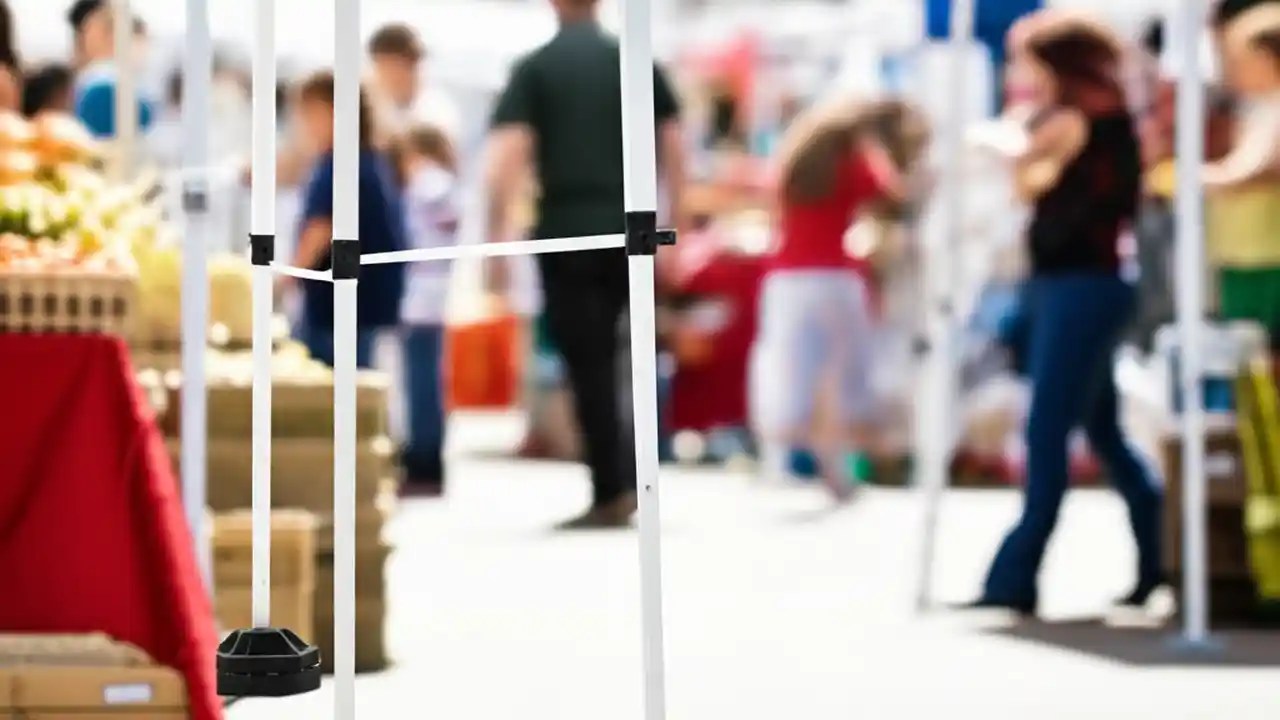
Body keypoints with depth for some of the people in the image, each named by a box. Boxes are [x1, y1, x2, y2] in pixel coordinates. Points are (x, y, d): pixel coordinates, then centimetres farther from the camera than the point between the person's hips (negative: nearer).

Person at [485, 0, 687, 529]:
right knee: (605, 357, 17)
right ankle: (629, 475, 8)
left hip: (566, 235, -3)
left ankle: (610, 495, -1)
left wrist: (497, 240, -8)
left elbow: (507, 156, -9)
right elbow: (674, 148, 6)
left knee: (589, 366, 0)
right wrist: (673, 229, 13)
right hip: (630, 232, 3)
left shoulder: (535, 68, 0)